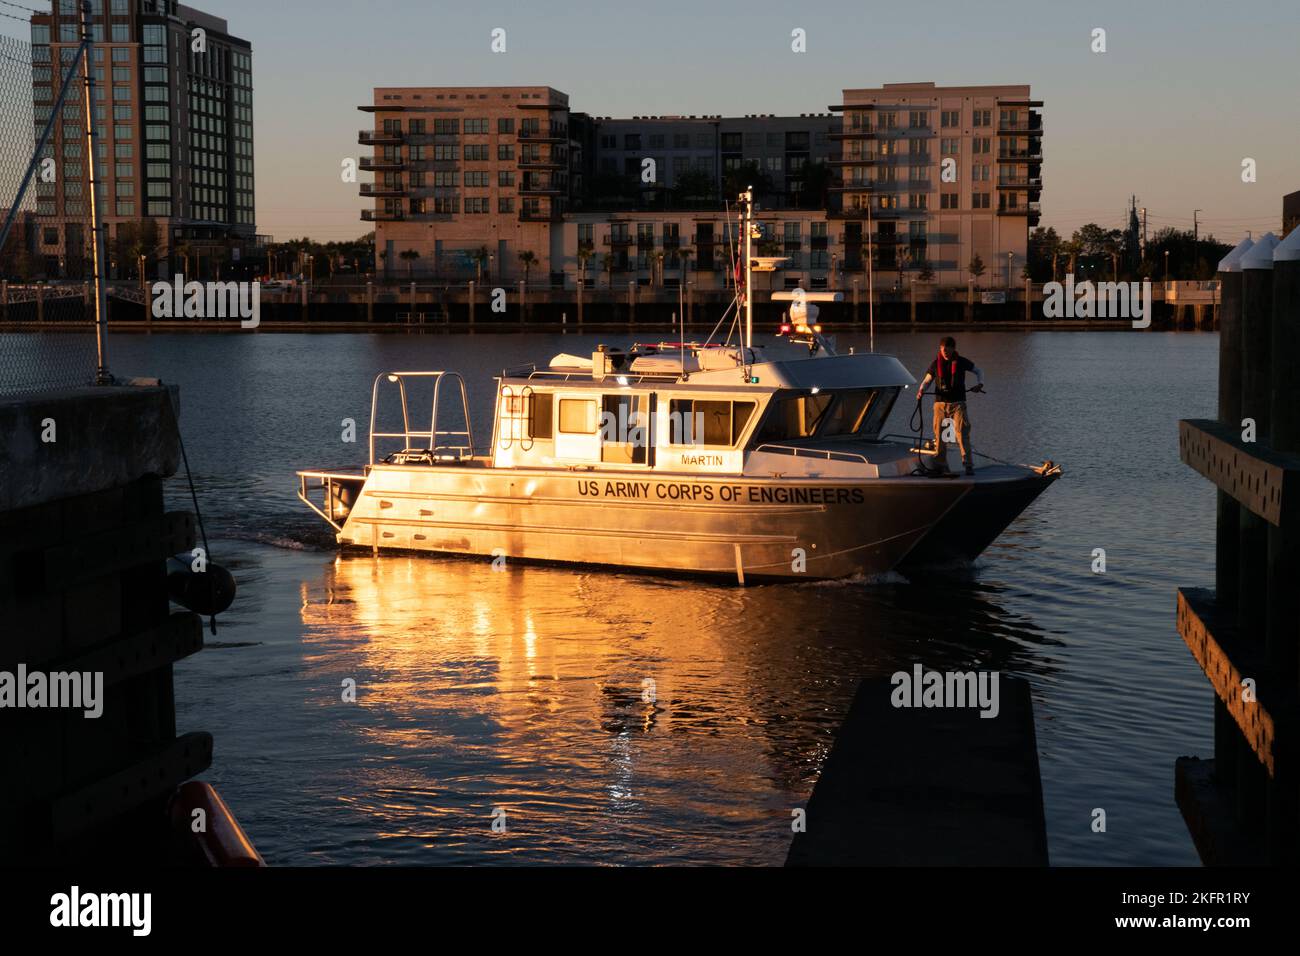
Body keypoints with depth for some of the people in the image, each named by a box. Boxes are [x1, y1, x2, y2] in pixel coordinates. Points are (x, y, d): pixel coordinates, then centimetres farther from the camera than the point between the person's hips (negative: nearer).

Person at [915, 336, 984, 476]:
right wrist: (921, 390, -14)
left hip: (958, 403, -2)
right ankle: (940, 466, 9)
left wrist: (979, 383, -4)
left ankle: (968, 465, -9)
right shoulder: (936, 363, 6)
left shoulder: (961, 361, 3)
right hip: (940, 403, 2)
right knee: (939, 434, 1)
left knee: (962, 433, -11)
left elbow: (978, 371, 15)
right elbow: (927, 380, 7)